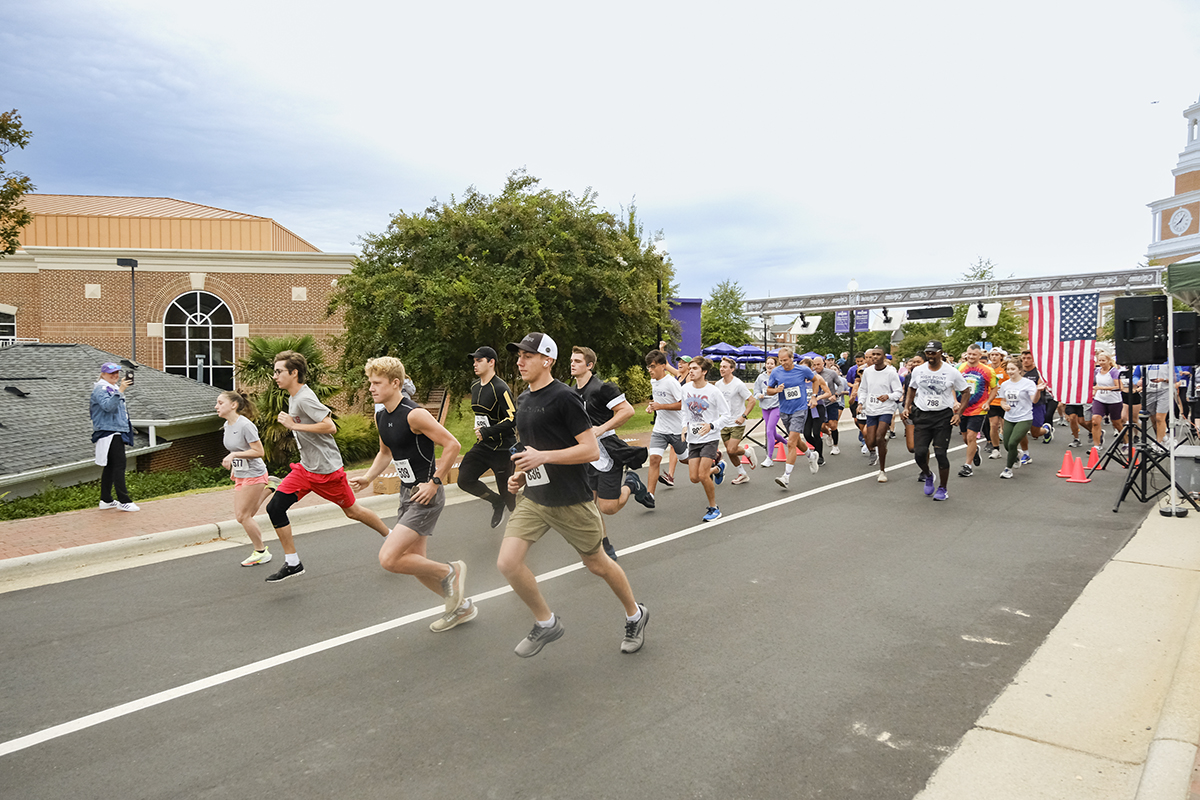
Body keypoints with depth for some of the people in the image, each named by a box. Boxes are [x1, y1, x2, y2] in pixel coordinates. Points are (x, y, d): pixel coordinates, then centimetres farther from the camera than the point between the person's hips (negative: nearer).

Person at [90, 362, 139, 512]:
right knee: (119, 465, -14)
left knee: (110, 466, 13)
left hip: (117, 432, 10)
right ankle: (124, 501, -15)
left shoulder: (114, 388, 21)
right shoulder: (100, 388, -10)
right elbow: (108, 406, -29)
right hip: (108, 431, -10)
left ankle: (106, 500, 20)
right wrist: (120, 390, -34)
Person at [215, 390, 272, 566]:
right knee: (241, 516, 7)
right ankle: (268, 488, 26)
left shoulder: (245, 425, -21)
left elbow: (258, 451, -21)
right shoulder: (227, 425, 6)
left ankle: (261, 552, 10)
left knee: (243, 515, -6)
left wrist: (233, 455, -24)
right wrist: (234, 466, 19)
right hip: (240, 476, 9)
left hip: (254, 474, -9)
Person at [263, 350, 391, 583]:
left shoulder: (305, 399, -20)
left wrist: (293, 425, -24)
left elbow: (330, 426, -28)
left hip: (326, 469, -9)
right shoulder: (293, 397, 9)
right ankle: (292, 563, 5)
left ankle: (391, 537, 28)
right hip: (305, 468, 9)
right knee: (274, 507, -3)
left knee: (352, 510, 6)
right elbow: (325, 413, 22)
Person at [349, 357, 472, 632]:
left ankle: (449, 572, 6)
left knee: (388, 559, -16)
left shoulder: (414, 415, -19)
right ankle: (461, 607, 30)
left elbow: (452, 445, -20)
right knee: (414, 563, 12)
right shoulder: (380, 417, 8)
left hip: (426, 496, -9)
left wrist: (434, 482, -20)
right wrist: (368, 478, 9)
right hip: (407, 494, 9)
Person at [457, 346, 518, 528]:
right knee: (464, 480, -5)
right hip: (482, 445, 8)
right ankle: (497, 502, 17)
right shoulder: (475, 387, 9)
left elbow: (513, 418, -24)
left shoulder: (500, 388, -18)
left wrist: (486, 432, -23)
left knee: (507, 491, 1)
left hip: (502, 449, -7)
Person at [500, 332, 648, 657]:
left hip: (571, 501, -7)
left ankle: (635, 615, 35)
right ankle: (546, 623, 14)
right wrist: (520, 475, 8)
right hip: (534, 499, 7)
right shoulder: (523, 400, 11)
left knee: (596, 563, 9)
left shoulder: (564, 397, -15)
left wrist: (543, 456, -25)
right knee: (507, 563, -8)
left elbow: (592, 450, -19)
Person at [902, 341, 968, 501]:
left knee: (940, 453, -6)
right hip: (922, 416, 2)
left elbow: (966, 392, 5)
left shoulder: (952, 372, -5)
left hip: (943, 416, -2)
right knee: (919, 453, -7)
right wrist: (907, 407, 10)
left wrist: (958, 413, -3)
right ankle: (928, 475, 26)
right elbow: (912, 389, 20)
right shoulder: (918, 371, 3)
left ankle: (942, 488, 13)